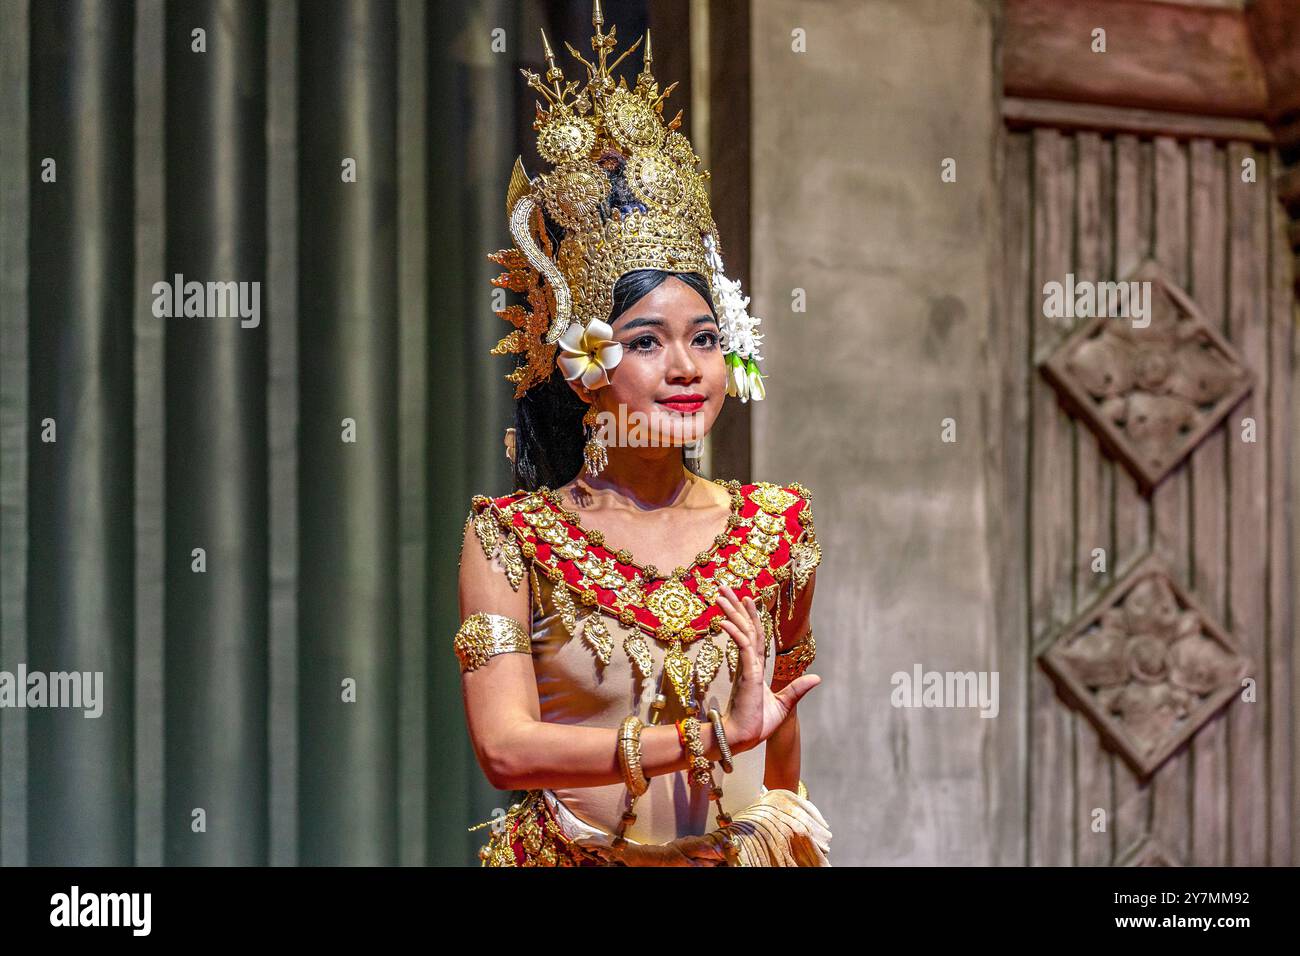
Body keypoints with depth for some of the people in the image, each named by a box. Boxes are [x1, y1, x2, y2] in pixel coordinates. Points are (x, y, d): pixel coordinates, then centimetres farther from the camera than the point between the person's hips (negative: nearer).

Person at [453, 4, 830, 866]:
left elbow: (782, 742, 10)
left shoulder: (775, 525, 1)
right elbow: (506, 745, -19)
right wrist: (710, 738, -21)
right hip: (571, 855, -2)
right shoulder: (510, 537, -8)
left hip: (738, 856, 2)